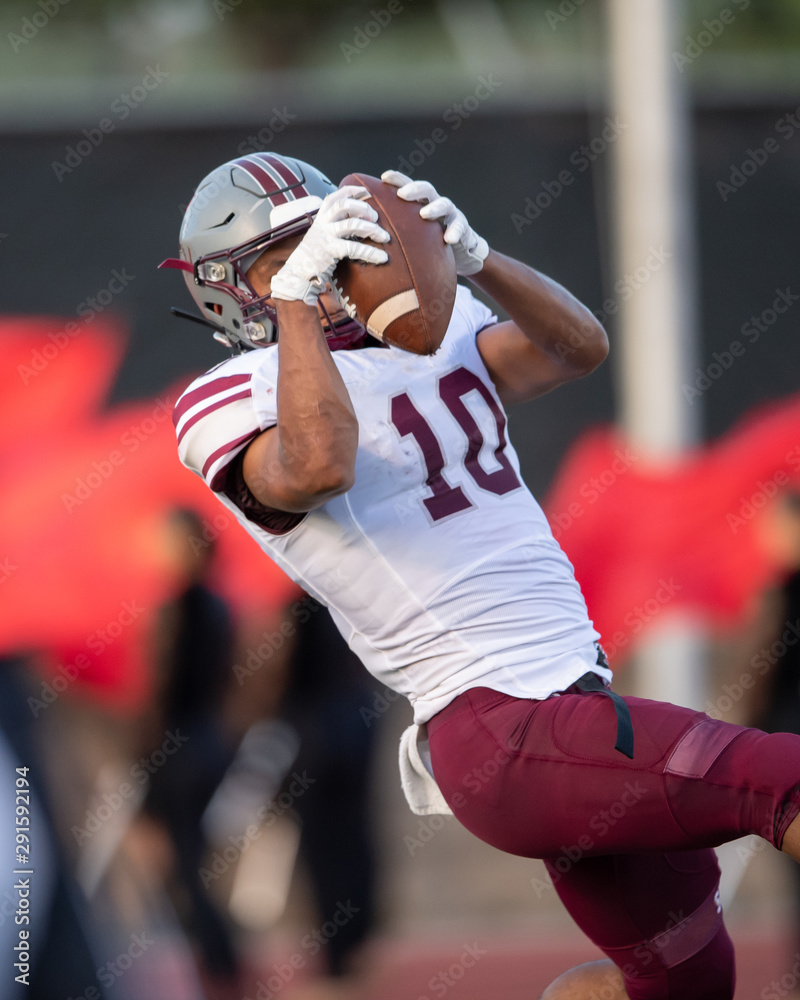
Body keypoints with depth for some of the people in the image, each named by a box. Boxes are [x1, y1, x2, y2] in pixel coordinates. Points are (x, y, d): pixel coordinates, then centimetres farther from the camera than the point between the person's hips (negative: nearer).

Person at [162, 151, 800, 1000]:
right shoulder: (234, 399, -3)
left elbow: (579, 347, 4)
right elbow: (316, 467, -26)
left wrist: (471, 258, -10)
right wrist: (297, 295, -21)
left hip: (578, 698, 9)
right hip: (502, 735, -9)